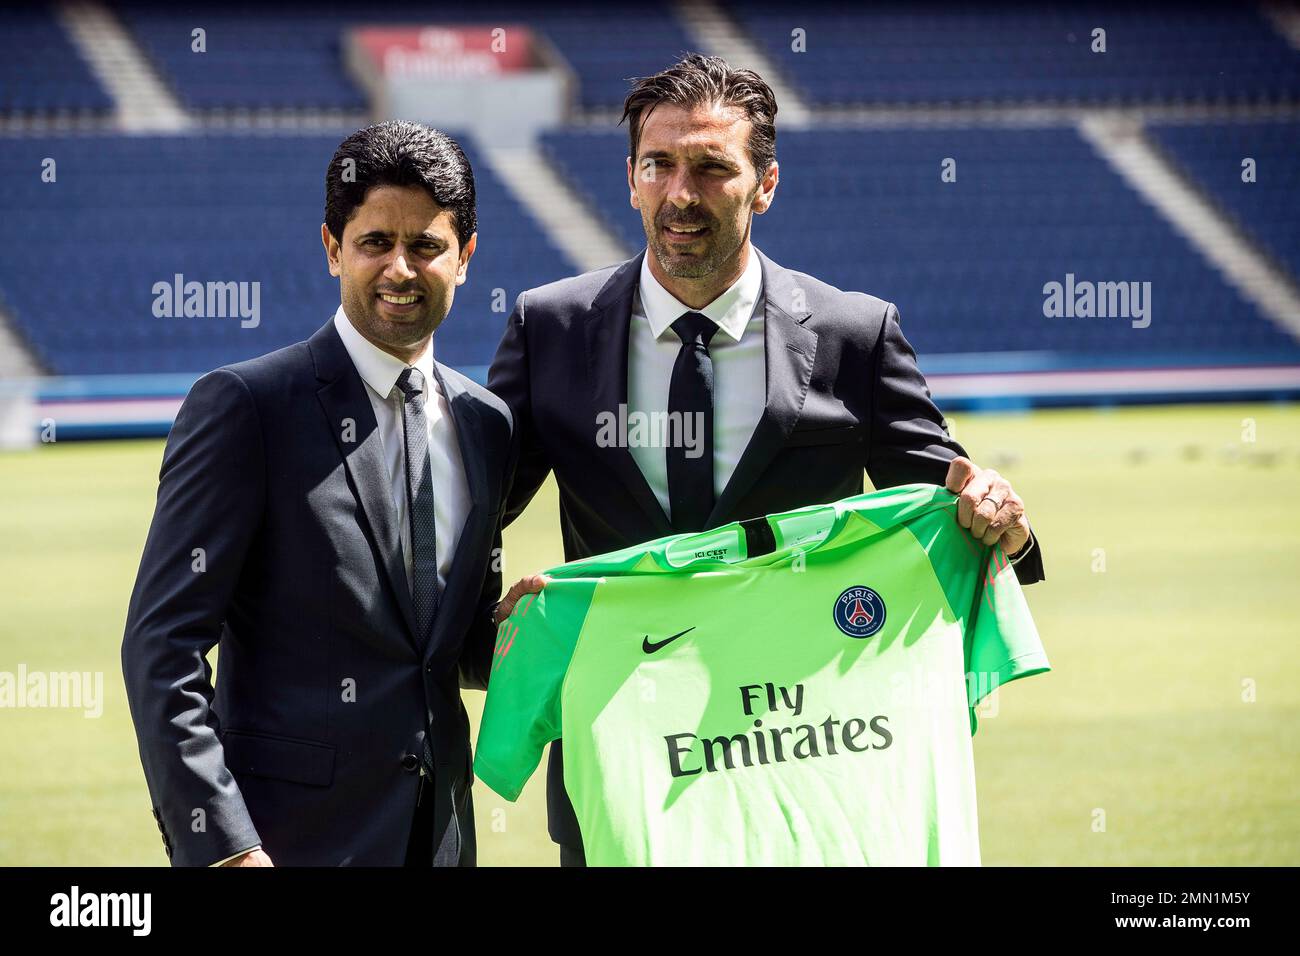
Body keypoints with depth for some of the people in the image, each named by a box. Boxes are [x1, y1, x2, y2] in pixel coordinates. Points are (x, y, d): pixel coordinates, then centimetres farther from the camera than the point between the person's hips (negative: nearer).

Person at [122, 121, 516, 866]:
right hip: (292, 837, -5)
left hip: (440, 833, 6)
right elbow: (163, 645, -12)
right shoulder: (243, 406, -7)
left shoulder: (487, 424, 11)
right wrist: (221, 846, -19)